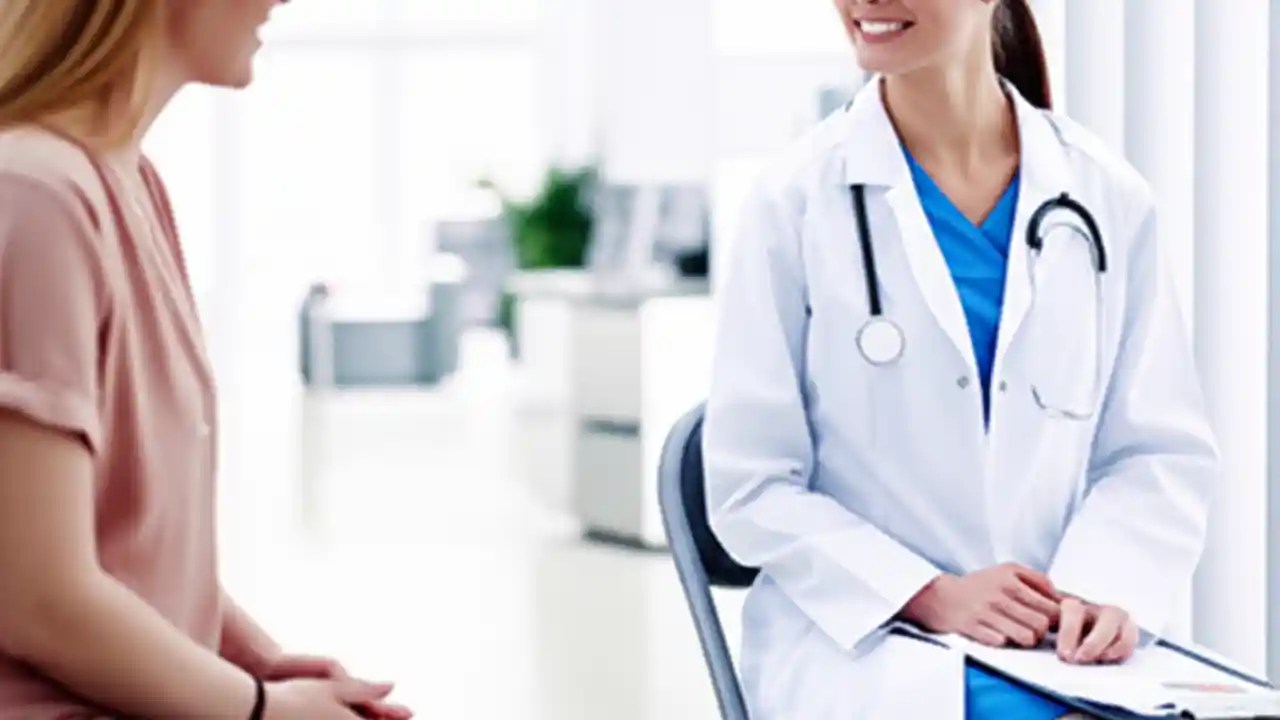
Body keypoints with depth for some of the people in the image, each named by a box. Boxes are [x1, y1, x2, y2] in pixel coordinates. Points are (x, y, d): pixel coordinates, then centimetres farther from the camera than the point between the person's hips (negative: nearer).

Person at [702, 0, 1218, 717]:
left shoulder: (1108, 199, 5)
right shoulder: (798, 199, -1)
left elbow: (1161, 453, 9)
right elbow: (752, 485, -1)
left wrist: (1100, 588, -11)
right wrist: (929, 596, -13)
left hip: (1069, 647, 3)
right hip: (862, 645, -3)